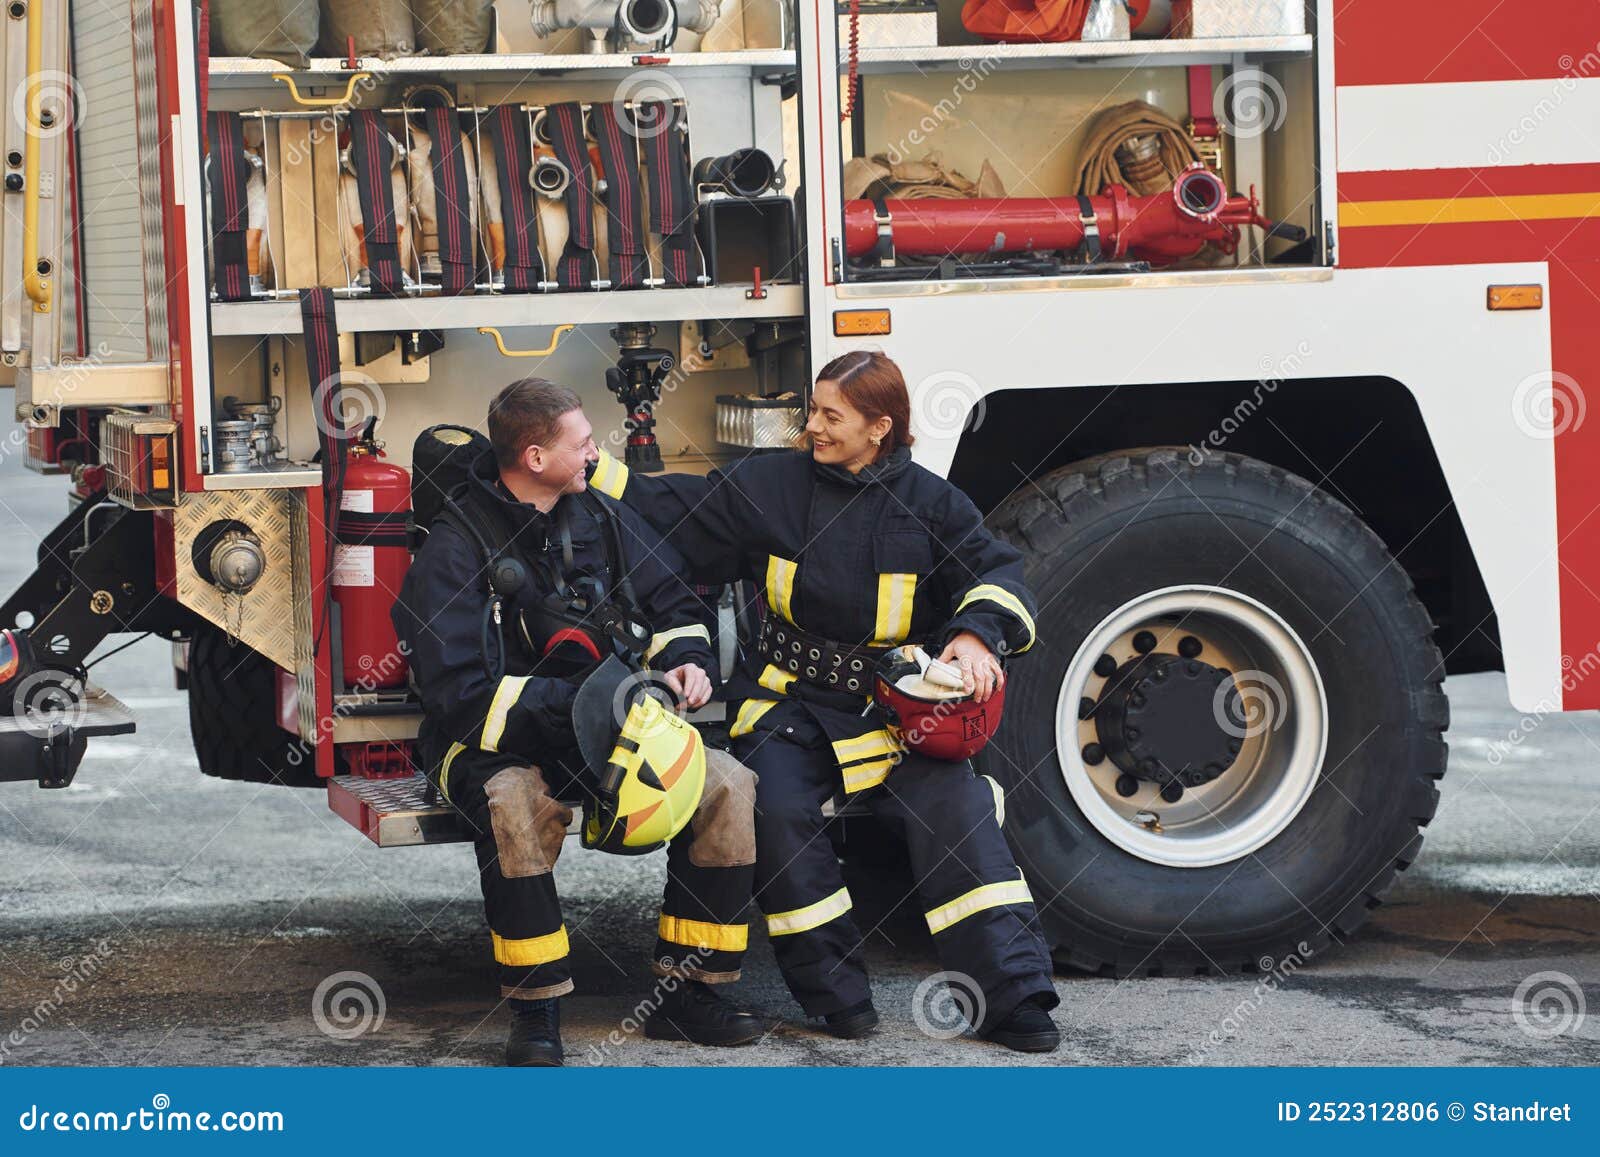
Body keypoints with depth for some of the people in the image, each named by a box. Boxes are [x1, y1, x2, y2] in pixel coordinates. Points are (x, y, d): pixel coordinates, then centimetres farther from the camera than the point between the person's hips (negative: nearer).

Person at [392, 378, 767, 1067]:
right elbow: (460, 694, -21)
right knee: (516, 804, -41)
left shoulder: (599, 518, 7)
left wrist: (682, 662, -4)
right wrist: (574, 703, -28)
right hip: (493, 743, -6)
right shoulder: (454, 550, -13)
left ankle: (685, 994, -11)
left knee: (727, 785, -18)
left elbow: (669, 601, 19)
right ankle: (536, 1012, -30)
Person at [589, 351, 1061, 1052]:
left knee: (953, 804, -24)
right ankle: (835, 992, -17)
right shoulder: (769, 487, 4)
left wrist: (977, 633, -18)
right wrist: (589, 468, -4)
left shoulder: (927, 501, 3)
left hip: (893, 705, -1)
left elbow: (995, 570, 1)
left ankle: (1012, 998, -23)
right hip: (790, 699, 1)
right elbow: (665, 514, 6)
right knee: (776, 807, -28)